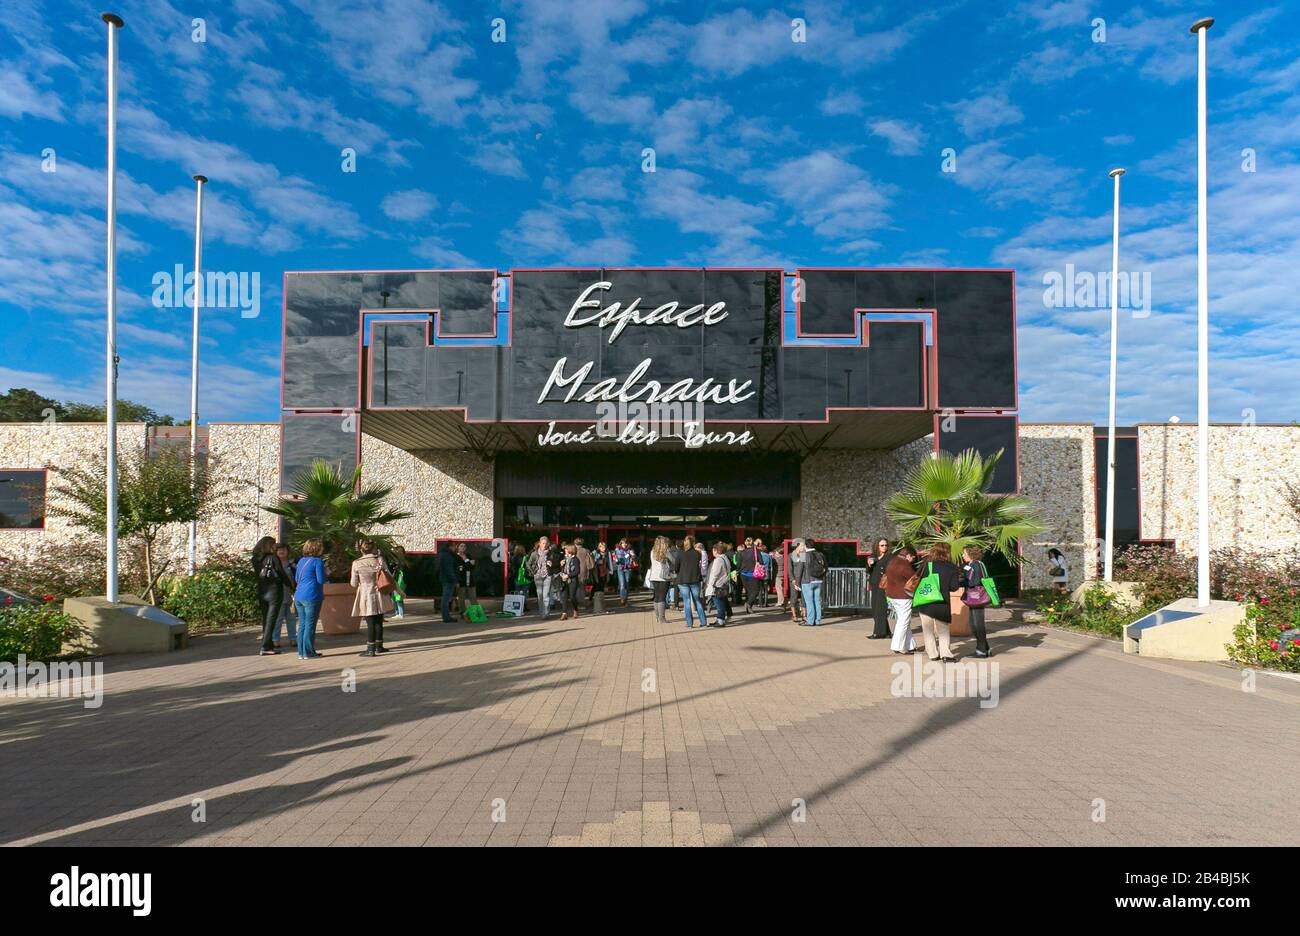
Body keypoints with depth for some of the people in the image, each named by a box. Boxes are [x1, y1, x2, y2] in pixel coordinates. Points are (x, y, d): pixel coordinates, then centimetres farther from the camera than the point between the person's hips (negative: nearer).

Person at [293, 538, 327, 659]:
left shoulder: (301, 561, 14)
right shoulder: (317, 561, -10)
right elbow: (321, 580, -13)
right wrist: (327, 577, 7)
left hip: (298, 596, 8)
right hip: (311, 597, -7)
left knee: (302, 624, 11)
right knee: (310, 624, -2)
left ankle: (301, 652, 14)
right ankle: (308, 652, 1)